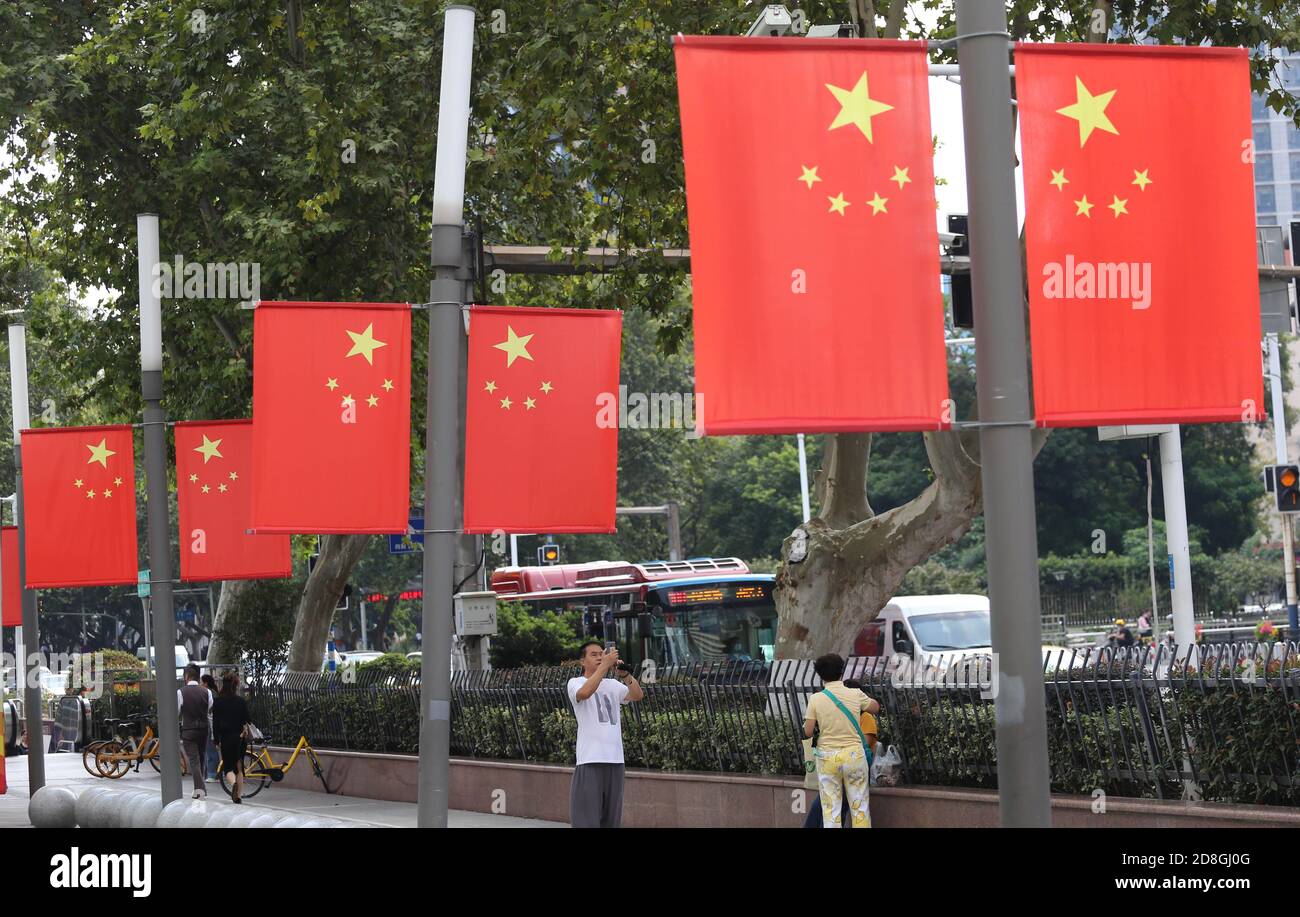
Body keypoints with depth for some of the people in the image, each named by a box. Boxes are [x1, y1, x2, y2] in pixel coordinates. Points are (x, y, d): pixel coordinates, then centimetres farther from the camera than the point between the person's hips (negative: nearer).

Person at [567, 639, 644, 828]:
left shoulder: (613, 685, 16)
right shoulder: (576, 683, 1)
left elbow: (638, 695, 0)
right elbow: (585, 692, -22)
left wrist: (625, 674, -15)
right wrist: (605, 665, -24)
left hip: (615, 759, 5)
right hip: (590, 760, -5)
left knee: (610, 819, 9)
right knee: (587, 819, -9)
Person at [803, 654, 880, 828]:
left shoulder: (816, 699, -7)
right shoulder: (856, 695, -4)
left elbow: (808, 732, -5)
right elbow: (875, 708, 16)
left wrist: (806, 721, 15)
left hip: (827, 757, 0)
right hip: (854, 755, 0)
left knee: (830, 809, 5)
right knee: (859, 807, 8)